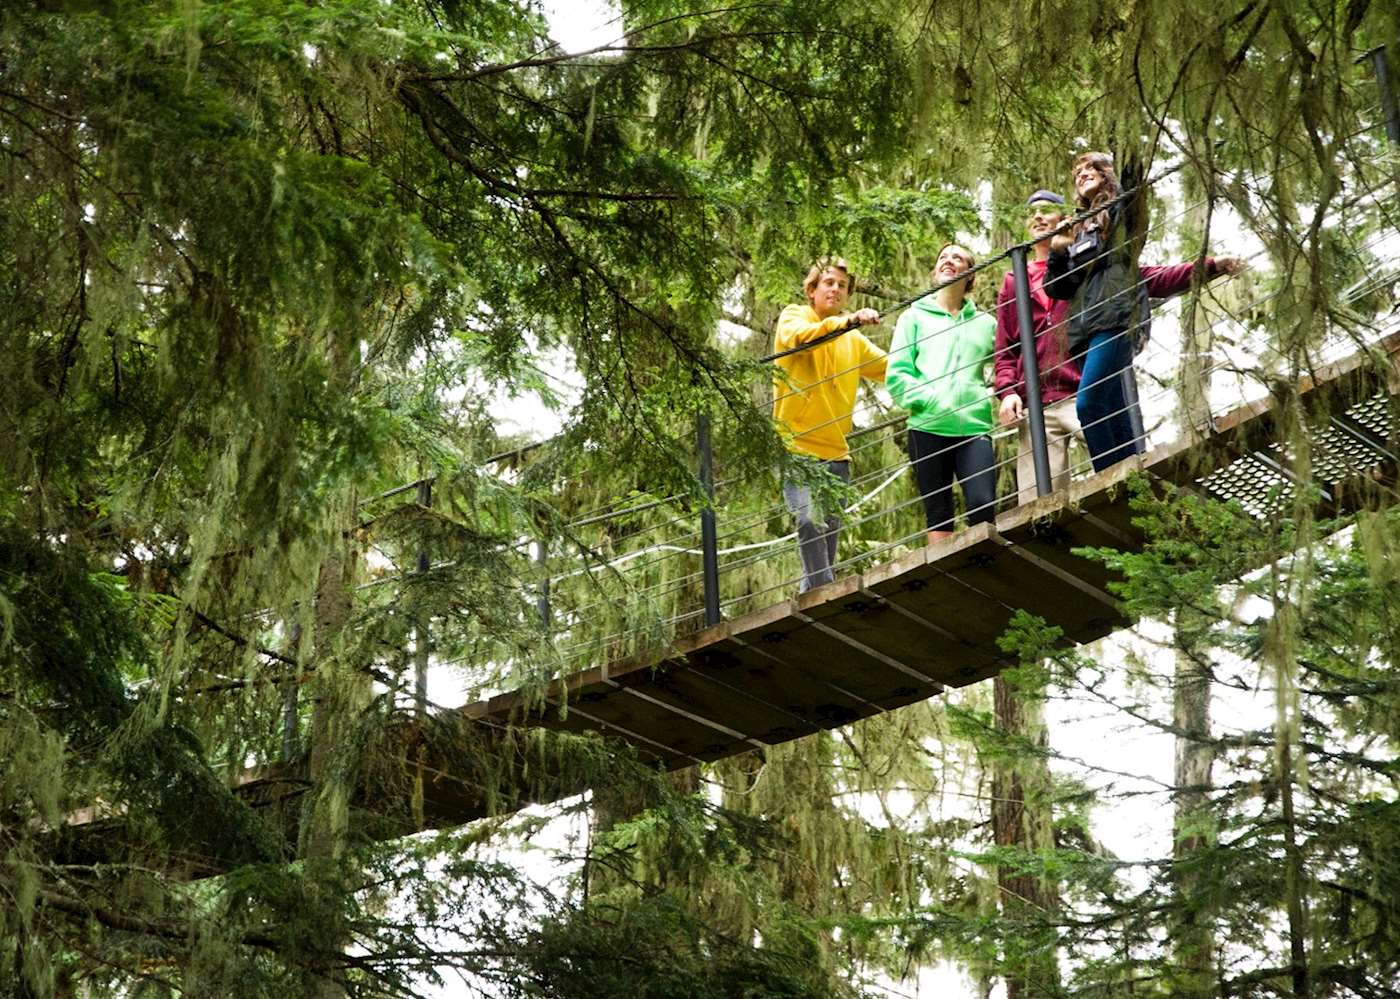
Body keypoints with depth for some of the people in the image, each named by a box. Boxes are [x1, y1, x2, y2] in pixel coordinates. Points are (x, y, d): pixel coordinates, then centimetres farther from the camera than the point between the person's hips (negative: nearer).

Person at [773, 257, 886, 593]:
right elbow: (800, 336, -20)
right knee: (810, 519, -23)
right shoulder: (793, 317, 3)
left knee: (830, 532, 7)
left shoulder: (853, 340, 18)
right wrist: (848, 320, -35)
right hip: (796, 447, -6)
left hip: (836, 453, 6)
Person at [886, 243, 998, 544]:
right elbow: (896, 374, 2)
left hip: (975, 428, 1)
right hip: (928, 428, 0)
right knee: (938, 515, 0)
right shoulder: (915, 317, 12)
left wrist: (991, 395, -7)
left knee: (983, 507, -17)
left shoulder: (985, 323, 18)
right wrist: (932, 400, -11)